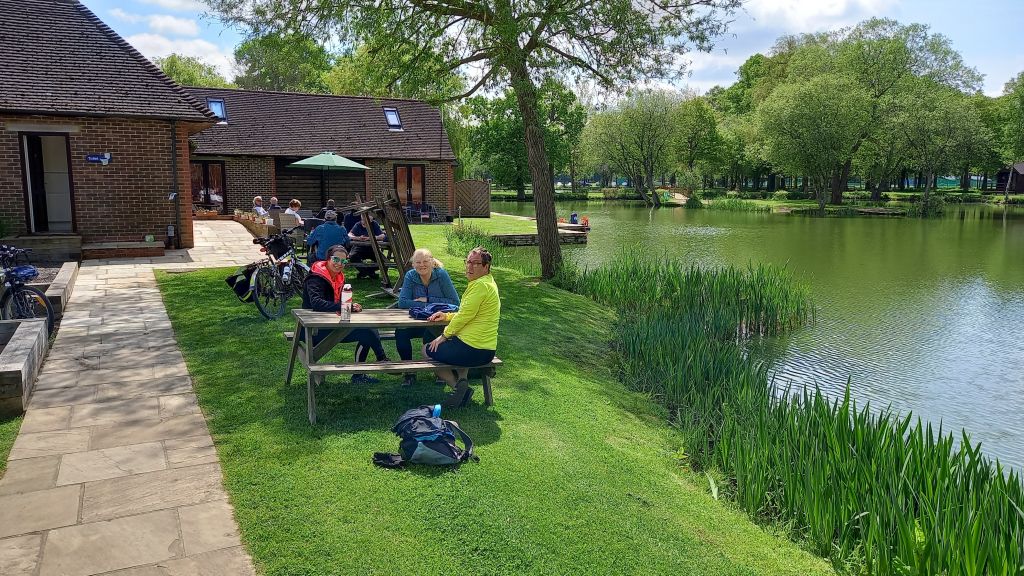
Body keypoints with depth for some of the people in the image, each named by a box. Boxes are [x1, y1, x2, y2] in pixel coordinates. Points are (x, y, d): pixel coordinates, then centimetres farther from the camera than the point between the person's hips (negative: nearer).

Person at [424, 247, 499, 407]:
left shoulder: (480, 285, -17)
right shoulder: (487, 283, 15)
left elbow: (464, 316, -16)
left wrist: (444, 335, -4)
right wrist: (446, 315, 10)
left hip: (473, 350, -10)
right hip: (487, 350, 10)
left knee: (427, 350, 11)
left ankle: (458, 385, -2)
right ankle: (462, 379, 13)